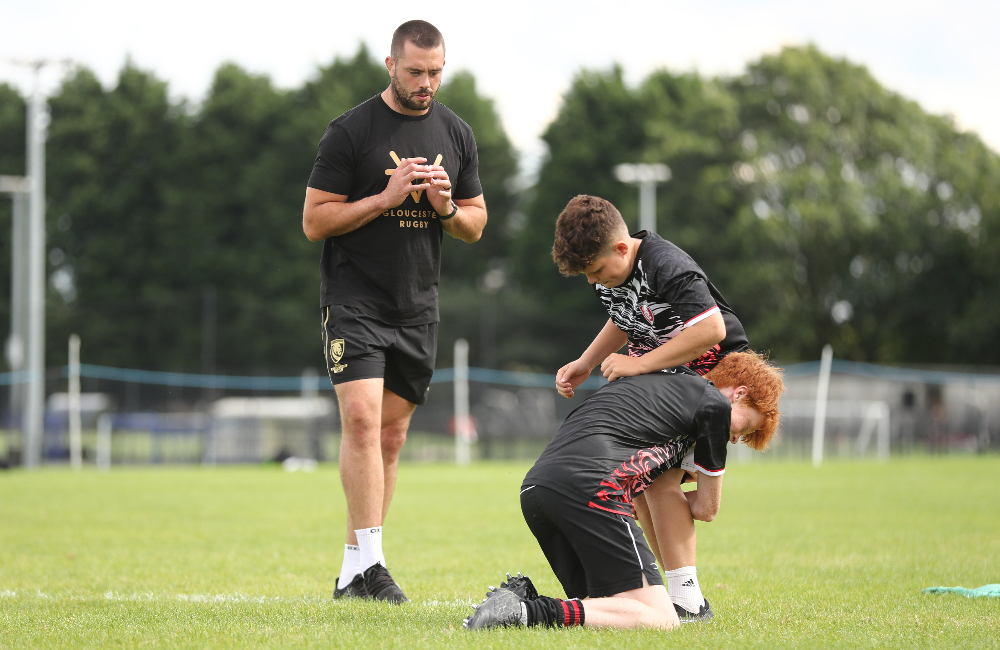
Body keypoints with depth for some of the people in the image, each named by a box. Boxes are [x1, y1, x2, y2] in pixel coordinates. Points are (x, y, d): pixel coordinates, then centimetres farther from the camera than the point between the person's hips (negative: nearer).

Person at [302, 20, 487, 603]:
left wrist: (447, 207, -7)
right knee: (362, 419, -19)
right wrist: (386, 198, -18)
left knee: (392, 434, 5)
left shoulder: (456, 134, 9)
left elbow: (476, 225, 15)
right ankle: (369, 563, -19)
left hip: (419, 308, 5)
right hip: (355, 299, -5)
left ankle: (356, 566, 11)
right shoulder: (351, 131, -7)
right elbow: (315, 221, -7)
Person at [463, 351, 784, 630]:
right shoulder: (715, 402, 13)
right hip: (591, 486, -9)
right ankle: (528, 612, -24)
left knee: (605, 608, 16)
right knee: (660, 620, -9)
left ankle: (521, 598, -6)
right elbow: (706, 508, 23)